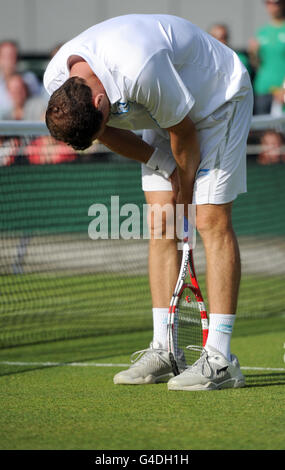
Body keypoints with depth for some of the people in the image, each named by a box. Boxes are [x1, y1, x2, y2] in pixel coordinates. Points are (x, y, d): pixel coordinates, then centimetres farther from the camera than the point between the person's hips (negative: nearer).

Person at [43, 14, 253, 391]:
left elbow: (183, 134, -25)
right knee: (160, 226, -1)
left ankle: (220, 358, -18)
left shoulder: (139, 69, -42)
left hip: (218, 101, -7)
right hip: (165, 114, 7)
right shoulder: (58, 82, -19)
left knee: (212, 222, -15)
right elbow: (109, 134, -1)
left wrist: (184, 197, -9)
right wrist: (165, 169, -9)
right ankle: (162, 351, 2)